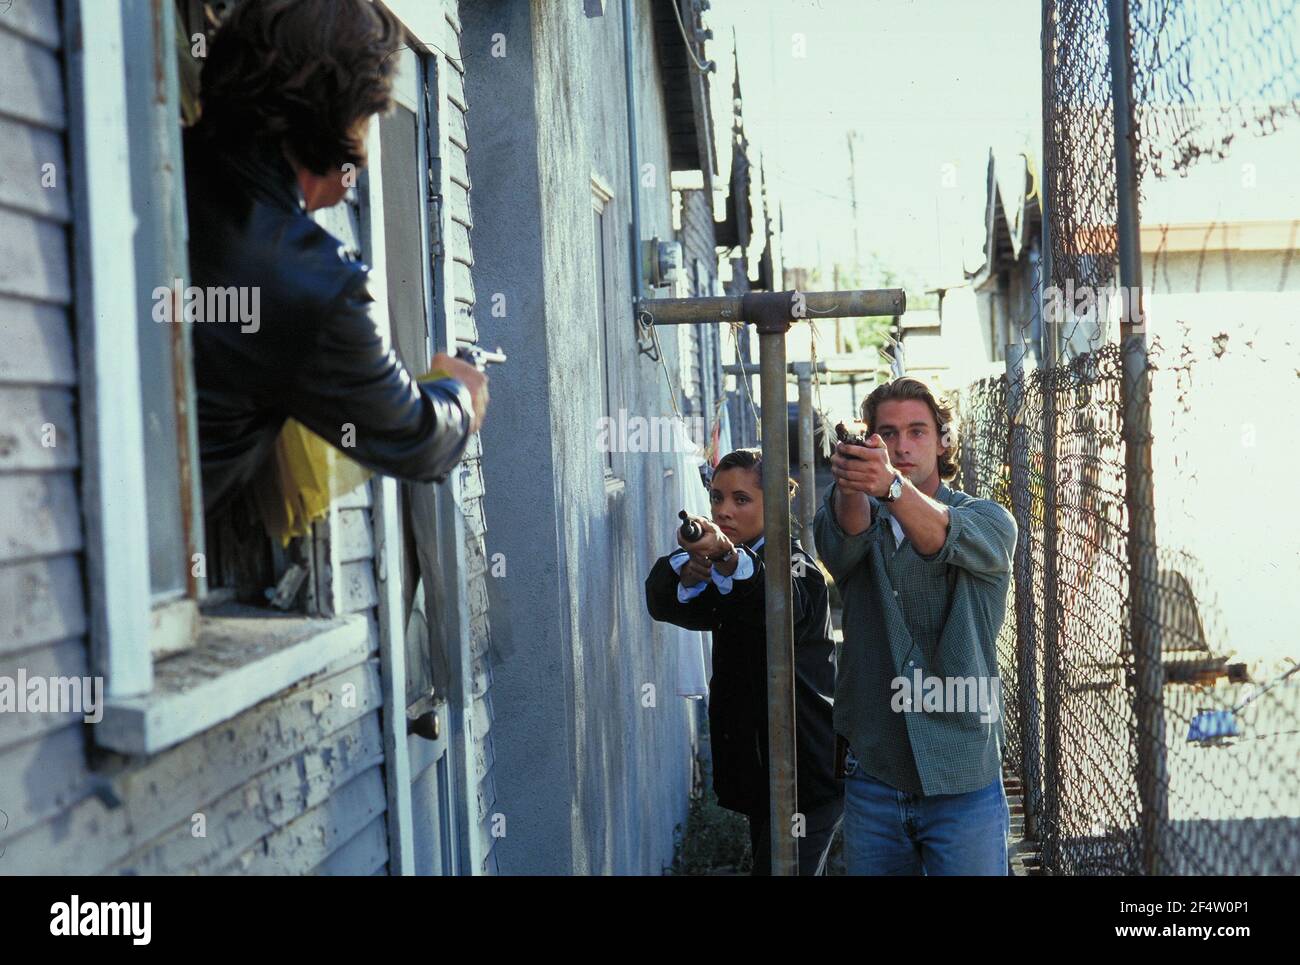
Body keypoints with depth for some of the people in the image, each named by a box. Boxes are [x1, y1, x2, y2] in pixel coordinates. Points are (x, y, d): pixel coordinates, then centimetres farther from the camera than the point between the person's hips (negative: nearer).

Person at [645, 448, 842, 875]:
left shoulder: (793, 560, -11)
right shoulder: (727, 566, 12)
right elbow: (661, 600, -6)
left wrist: (725, 554, -56)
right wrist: (684, 571, -30)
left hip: (806, 771, -8)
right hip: (758, 762, 8)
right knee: (766, 859, 15)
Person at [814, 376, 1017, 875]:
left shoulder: (988, 520, 1)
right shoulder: (857, 518, 8)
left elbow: (948, 537, -23)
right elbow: (839, 539, -17)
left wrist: (891, 484, -43)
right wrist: (850, 485, -41)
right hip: (871, 776, 2)